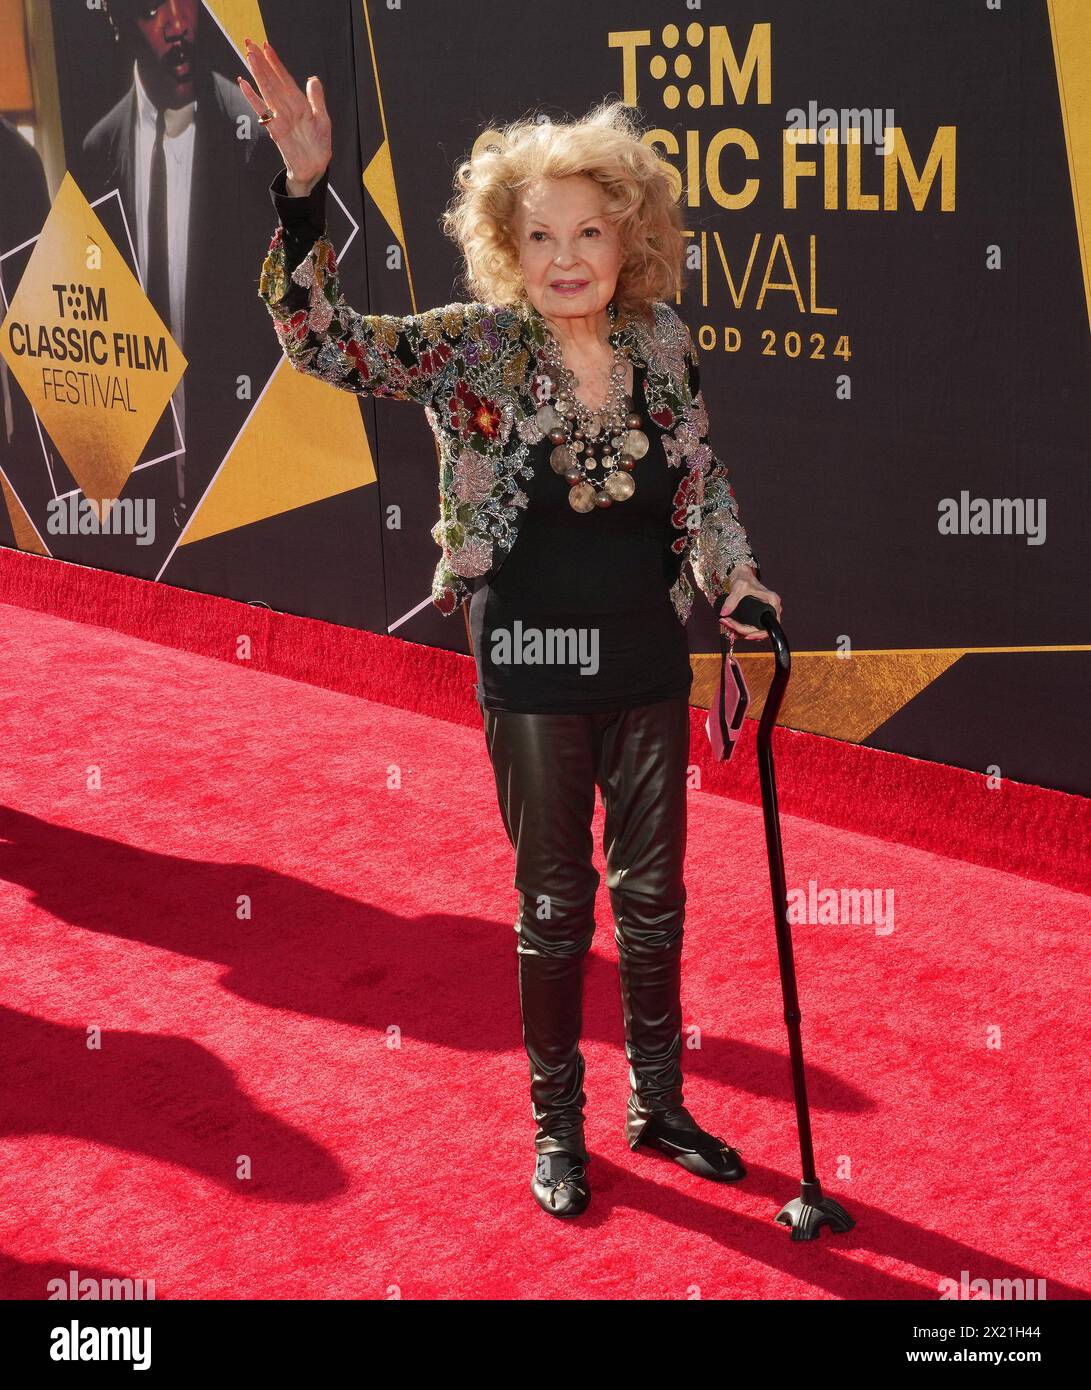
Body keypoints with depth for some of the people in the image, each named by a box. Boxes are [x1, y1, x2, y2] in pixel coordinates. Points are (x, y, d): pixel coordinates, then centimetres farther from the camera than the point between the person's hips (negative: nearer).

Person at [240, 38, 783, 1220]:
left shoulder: (662, 341, -1)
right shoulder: (474, 349, -11)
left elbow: (703, 481, 12)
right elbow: (326, 342, -22)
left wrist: (735, 578, -2)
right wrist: (303, 189, -33)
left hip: (648, 659, 4)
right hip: (532, 669, -3)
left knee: (653, 891, 16)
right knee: (554, 906, 9)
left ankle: (658, 1106, 36)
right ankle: (556, 1130, 28)